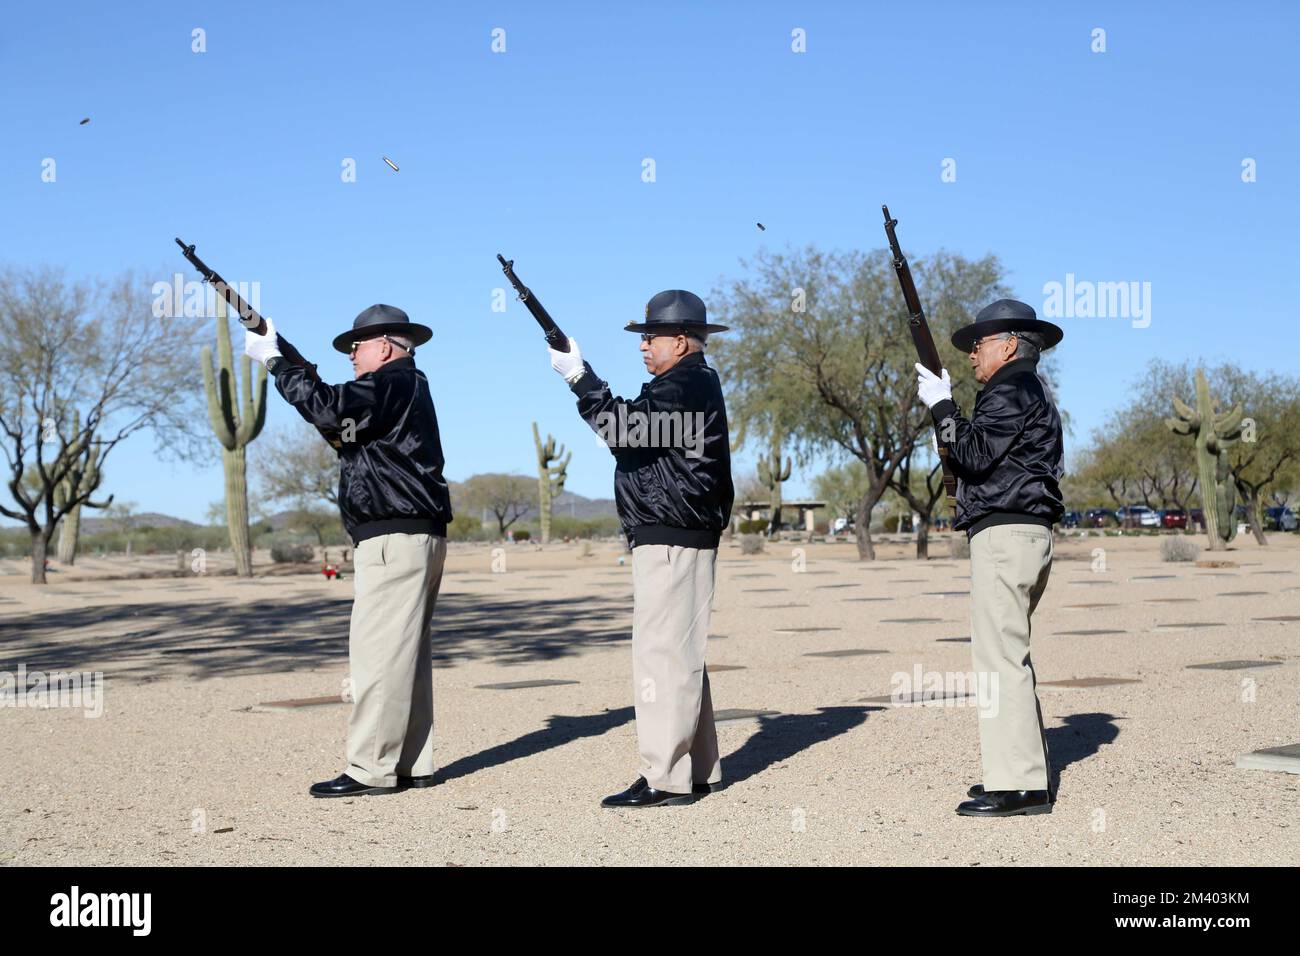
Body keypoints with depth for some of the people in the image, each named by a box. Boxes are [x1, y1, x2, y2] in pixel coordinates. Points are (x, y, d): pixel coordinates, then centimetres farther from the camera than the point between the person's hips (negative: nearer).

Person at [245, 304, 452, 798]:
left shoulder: (393, 383, -9)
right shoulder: (405, 386, 22)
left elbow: (329, 408, -22)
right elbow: (342, 426, 27)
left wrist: (273, 359, -13)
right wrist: (295, 369, 17)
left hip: (396, 538, -11)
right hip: (415, 538, 11)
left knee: (378, 653, -9)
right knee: (405, 654, 11)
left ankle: (371, 769, -8)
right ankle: (413, 764, 14)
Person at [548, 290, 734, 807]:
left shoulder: (685, 386, -12)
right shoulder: (692, 384, 21)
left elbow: (629, 430, -24)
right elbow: (635, 434, 18)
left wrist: (580, 377, -20)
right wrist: (585, 381, 8)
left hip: (672, 540, -11)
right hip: (676, 537, 11)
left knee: (662, 654, -11)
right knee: (680, 654, 14)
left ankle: (666, 778, -11)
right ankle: (696, 770, 21)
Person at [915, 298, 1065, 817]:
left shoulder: (1012, 390, -9)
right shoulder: (1028, 392, 24)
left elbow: (974, 454, -17)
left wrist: (941, 406, -7)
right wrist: (946, 409, 15)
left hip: (1005, 535, -11)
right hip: (1020, 536, 11)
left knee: (999, 656, -12)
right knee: (1008, 655, 16)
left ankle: (1017, 784, -14)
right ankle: (1026, 772, 20)